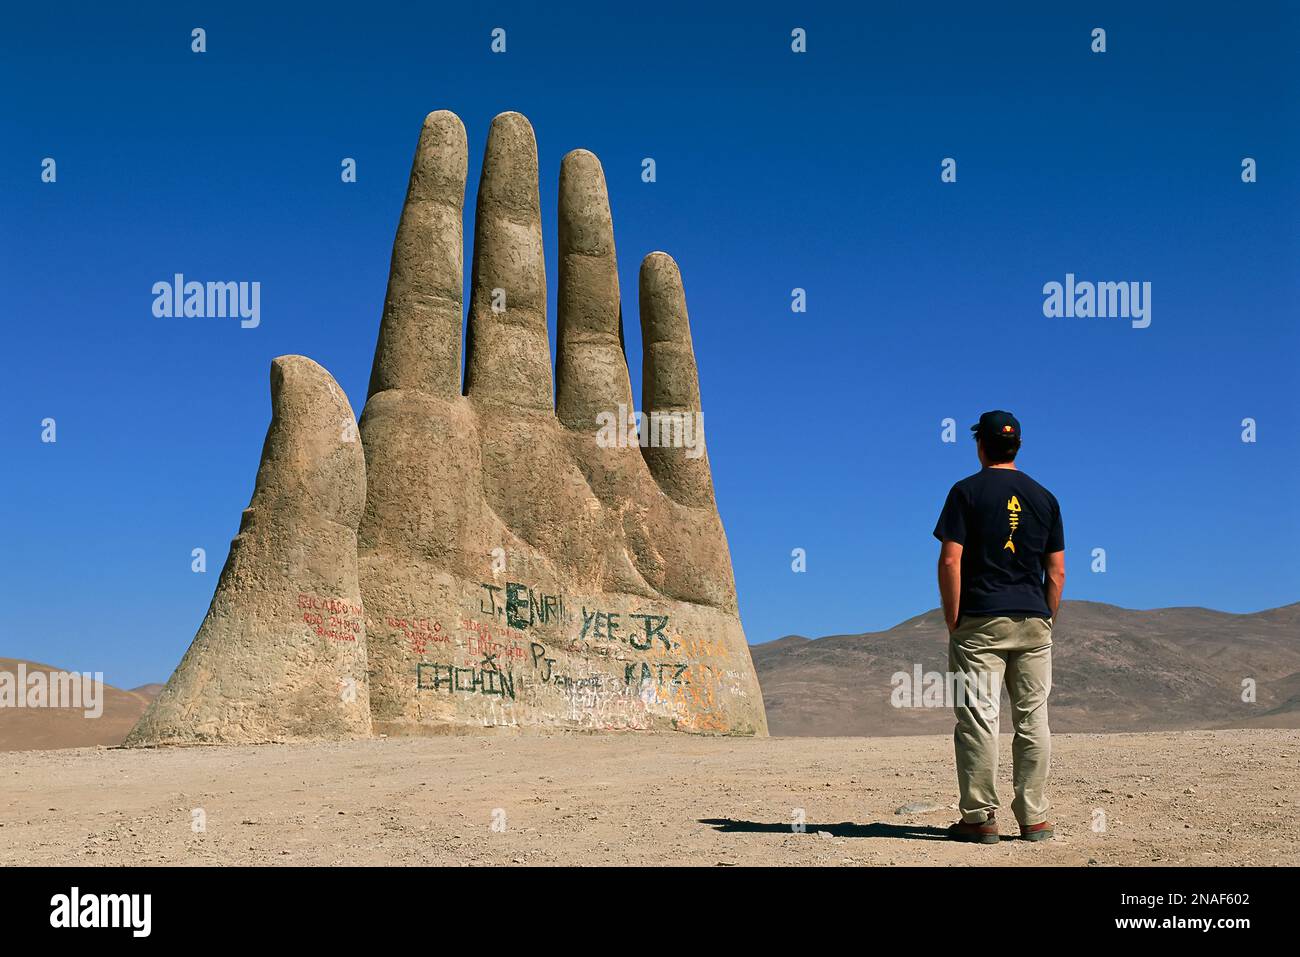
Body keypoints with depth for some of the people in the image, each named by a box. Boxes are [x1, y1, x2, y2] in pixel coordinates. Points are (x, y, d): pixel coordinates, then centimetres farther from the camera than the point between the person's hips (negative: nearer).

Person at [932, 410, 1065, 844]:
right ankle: (1034, 819, 10)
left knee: (977, 717, -2)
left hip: (980, 620, -3)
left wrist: (953, 622, -4)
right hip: (1033, 621, 4)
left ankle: (980, 817, -1)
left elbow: (951, 561, -9)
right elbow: (1057, 572, 9)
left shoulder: (967, 491, -1)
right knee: (1032, 719, 7)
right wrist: (1046, 621, 15)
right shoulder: (1044, 497, 10)